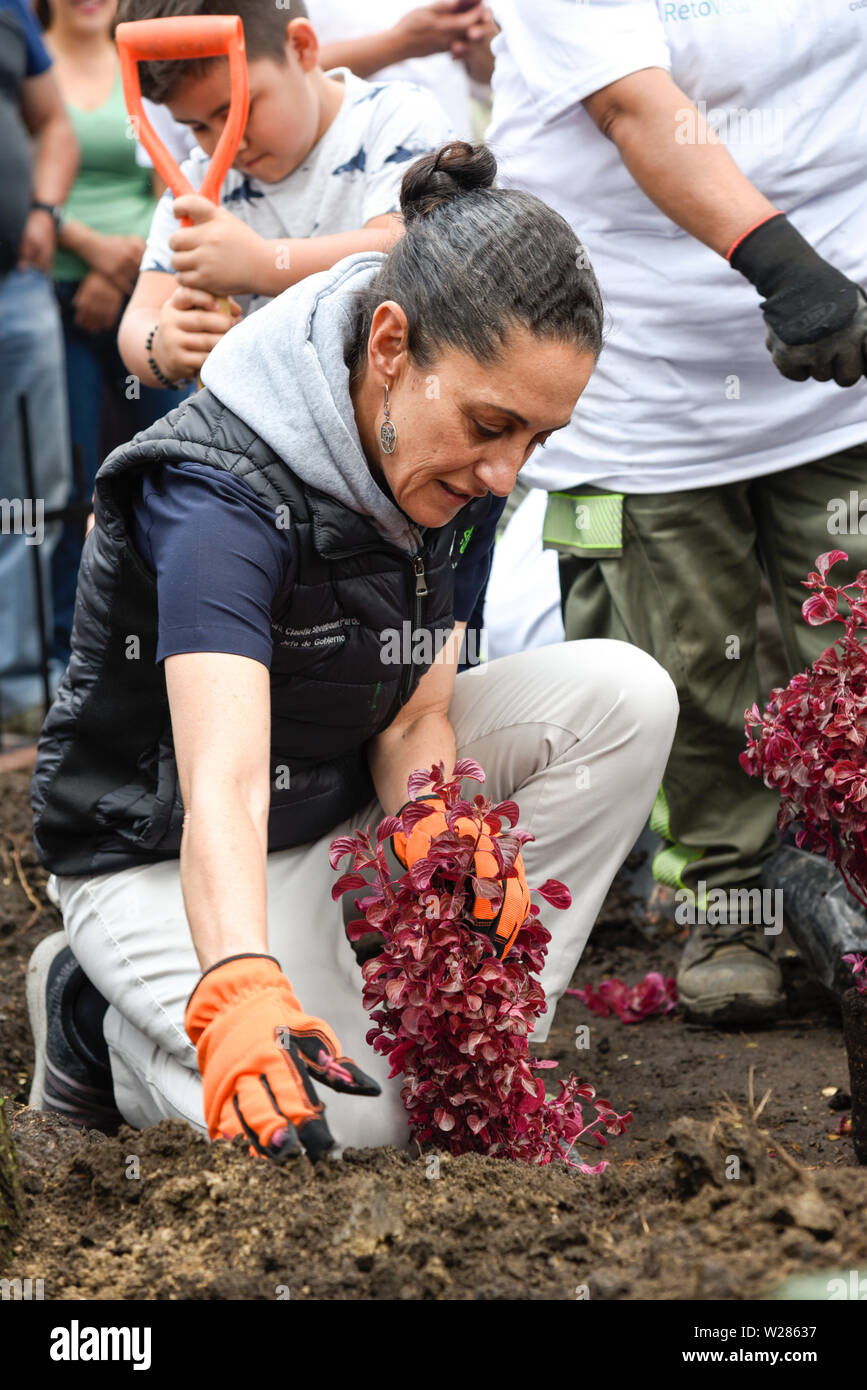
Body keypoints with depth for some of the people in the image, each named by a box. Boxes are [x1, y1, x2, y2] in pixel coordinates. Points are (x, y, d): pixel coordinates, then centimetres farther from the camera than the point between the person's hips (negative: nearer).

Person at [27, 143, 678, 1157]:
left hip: (354, 810, 7)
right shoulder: (223, 498, -33)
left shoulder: (463, 467, -9)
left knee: (622, 693, -14)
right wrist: (240, 992, -64)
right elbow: (223, 782, -46)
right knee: (346, 1122, -28)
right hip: (160, 856, -7)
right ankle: (96, 1020, 2)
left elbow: (416, 717, -7)